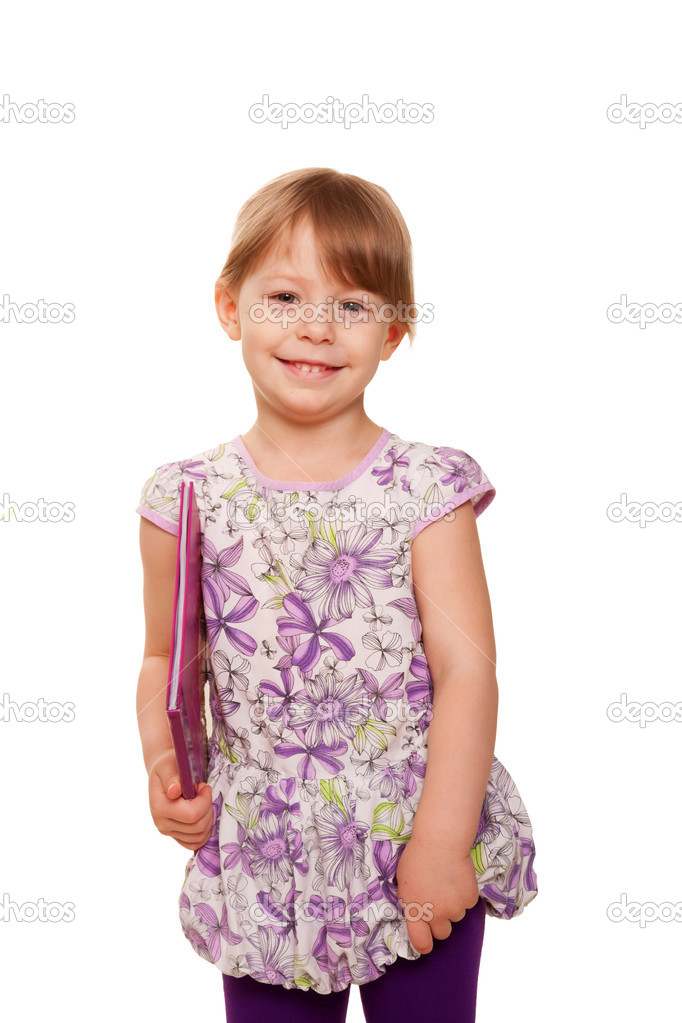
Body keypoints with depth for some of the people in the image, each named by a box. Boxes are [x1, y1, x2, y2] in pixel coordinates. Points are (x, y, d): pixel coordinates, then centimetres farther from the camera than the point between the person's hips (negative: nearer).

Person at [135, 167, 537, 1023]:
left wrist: (442, 840, -14)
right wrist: (162, 760, -8)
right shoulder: (188, 500, -3)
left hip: (422, 854, -1)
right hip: (264, 871, 2)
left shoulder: (426, 491, -9)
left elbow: (467, 669, -11)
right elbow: (166, 657, 9)